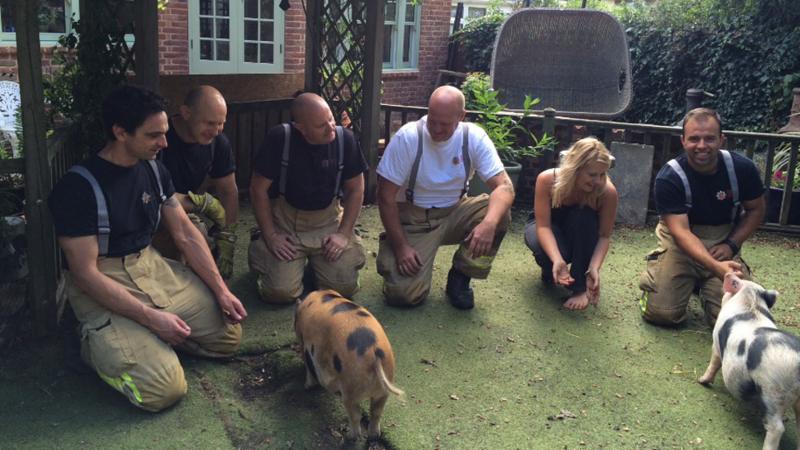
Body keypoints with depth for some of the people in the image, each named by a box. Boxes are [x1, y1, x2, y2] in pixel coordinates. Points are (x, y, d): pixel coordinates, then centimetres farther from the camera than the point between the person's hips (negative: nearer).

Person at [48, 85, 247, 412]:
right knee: (164, 389, -20)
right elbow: (85, 274, -20)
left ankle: (146, 338, 13)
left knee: (229, 334, -2)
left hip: (153, 267, 7)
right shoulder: (77, 187, -20)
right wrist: (152, 317, -23)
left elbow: (186, 235, 5)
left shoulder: (154, 170, 1)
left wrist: (221, 291, -3)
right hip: (102, 288, -7)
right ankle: (99, 343, 6)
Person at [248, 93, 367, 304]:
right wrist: (270, 235, -10)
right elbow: (258, 189, -9)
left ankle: (316, 262, 24)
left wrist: (344, 233, -7)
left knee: (345, 287, -10)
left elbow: (355, 190, 0)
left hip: (329, 221, 2)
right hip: (285, 221, -2)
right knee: (280, 292, -12)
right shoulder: (279, 138, -18)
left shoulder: (345, 139, -11)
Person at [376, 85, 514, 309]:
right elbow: (386, 196, -14)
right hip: (414, 219, -3)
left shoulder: (475, 137, -12)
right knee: (403, 294, -19)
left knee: (500, 212, -25)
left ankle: (461, 276, -4)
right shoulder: (407, 138, -18)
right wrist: (401, 246, -17)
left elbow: (504, 186, -18)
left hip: (455, 213, 3)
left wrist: (489, 223, -39)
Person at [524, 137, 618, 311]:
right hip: (549, 230, -1)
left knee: (583, 217, -34)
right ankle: (549, 271, 4)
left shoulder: (608, 192, -29)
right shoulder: (547, 180, -31)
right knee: (544, 247, -37)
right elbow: (543, 225, -32)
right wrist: (557, 260, -47)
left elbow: (604, 236, -22)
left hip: (582, 236, 1)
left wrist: (594, 267, -39)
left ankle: (581, 287, -23)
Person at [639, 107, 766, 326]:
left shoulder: (742, 169, -9)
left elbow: (755, 210, 7)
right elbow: (680, 231, -25)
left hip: (722, 244, 2)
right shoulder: (669, 178, -19)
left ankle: (704, 283, 19)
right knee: (662, 313, -16)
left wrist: (731, 244, -9)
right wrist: (716, 267, -39)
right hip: (682, 243, -2)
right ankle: (656, 267, 16)